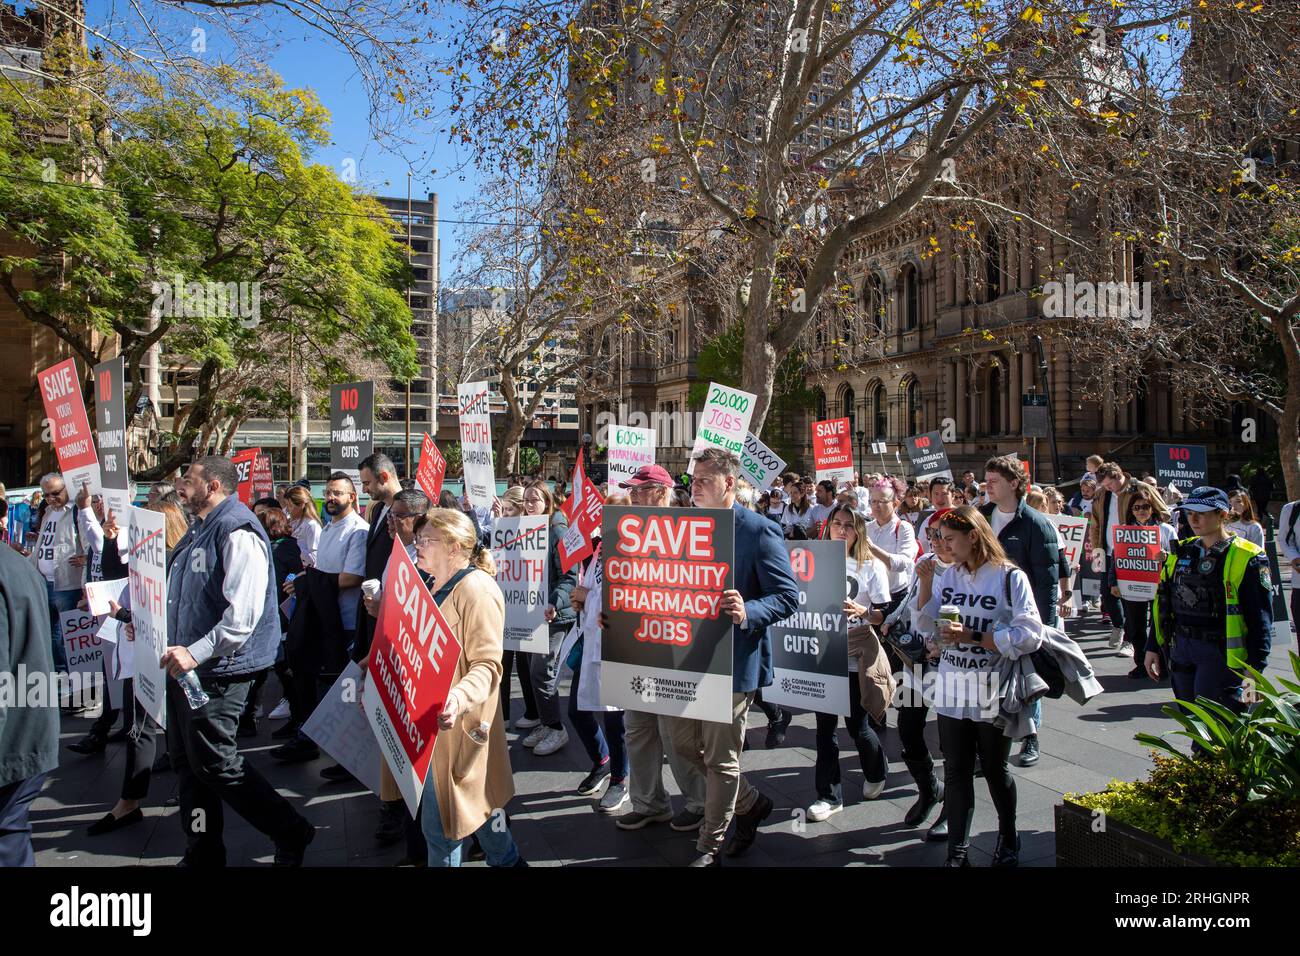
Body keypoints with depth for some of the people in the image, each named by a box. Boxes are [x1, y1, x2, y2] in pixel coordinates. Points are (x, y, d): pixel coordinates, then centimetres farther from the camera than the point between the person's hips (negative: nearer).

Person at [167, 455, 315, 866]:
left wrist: (197, 652, -31)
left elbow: (243, 613, -27)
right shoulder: (199, 532, 15)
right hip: (186, 666, 10)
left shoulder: (237, 532, -17)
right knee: (187, 761, 15)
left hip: (218, 670, -10)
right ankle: (202, 854, 29)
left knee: (215, 763, -4)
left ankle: (292, 833, 11)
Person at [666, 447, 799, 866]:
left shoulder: (759, 531, -13)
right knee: (684, 743, 15)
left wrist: (747, 612, -33)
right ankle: (750, 803, 37)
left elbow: (787, 596, -15)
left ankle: (710, 847, 22)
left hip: (732, 659, -7)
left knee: (720, 757, 3)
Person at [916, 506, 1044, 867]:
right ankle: (957, 849, 19)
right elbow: (928, 625, 7)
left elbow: (1030, 636, -18)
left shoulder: (1010, 577, -10)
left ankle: (1008, 838, 37)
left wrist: (971, 637, -20)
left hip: (993, 690, -4)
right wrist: (925, 583, -4)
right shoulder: (948, 576, 5)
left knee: (994, 770, 13)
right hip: (952, 688, 4)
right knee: (956, 770, 7)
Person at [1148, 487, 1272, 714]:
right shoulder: (1181, 552, 10)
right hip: (1179, 649, 6)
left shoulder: (1247, 558, -7)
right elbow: (1162, 602, 15)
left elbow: (1260, 616, -9)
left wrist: (1254, 666, -14)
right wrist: (1153, 647, 12)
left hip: (1219, 652, -6)